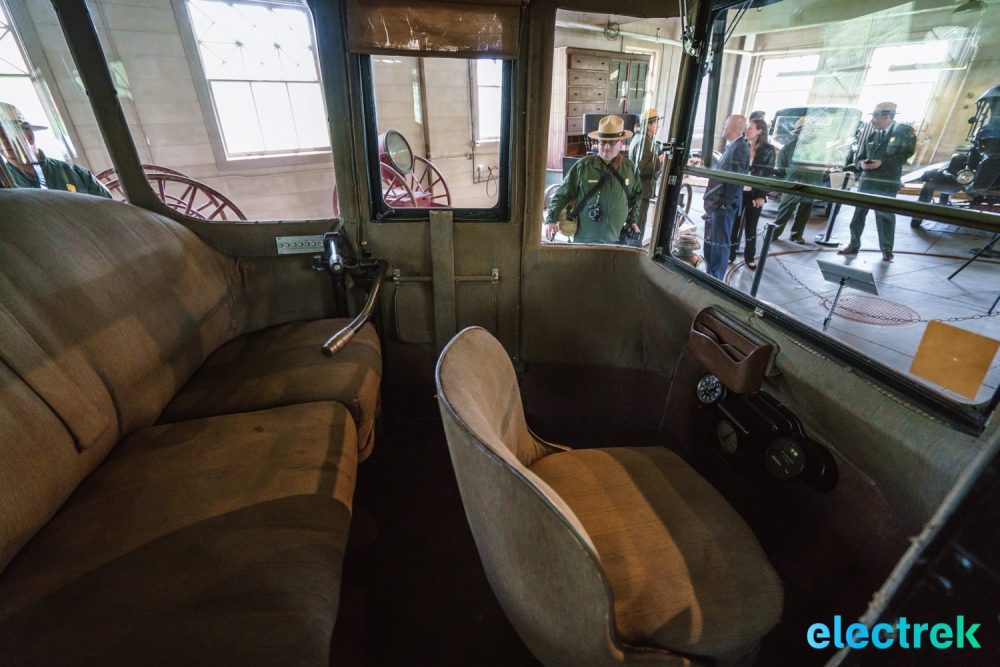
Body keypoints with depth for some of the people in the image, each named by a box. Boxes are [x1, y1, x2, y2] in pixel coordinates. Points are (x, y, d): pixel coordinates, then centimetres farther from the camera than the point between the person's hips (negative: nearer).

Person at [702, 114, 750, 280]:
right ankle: (711, 275, 25)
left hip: (722, 204, -10)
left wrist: (725, 203, -20)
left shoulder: (740, 147, -13)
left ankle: (716, 280, 3)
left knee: (720, 243, -4)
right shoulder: (732, 146, 17)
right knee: (710, 241, 14)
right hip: (715, 202, 10)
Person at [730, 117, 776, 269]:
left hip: (754, 194, -2)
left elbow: (769, 175, -4)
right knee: (734, 224, 7)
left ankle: (749, 257, 18)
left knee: (751, 227, 7)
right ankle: (730, 254, 17)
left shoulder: (768, 150, -3)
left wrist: (762, 196, -10)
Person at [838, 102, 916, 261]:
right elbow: (858, 159, 15)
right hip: (866, 181, 4)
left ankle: (886, 249, 9)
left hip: (887, 183, -4)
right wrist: (861, 164, -8)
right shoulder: (871, 136, 15)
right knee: (858, 213, 6)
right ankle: (854, 244, 16)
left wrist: (882, 162, -17)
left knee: (885, 216, -1)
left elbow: (905, 154, -5)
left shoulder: (904, 131, 3)